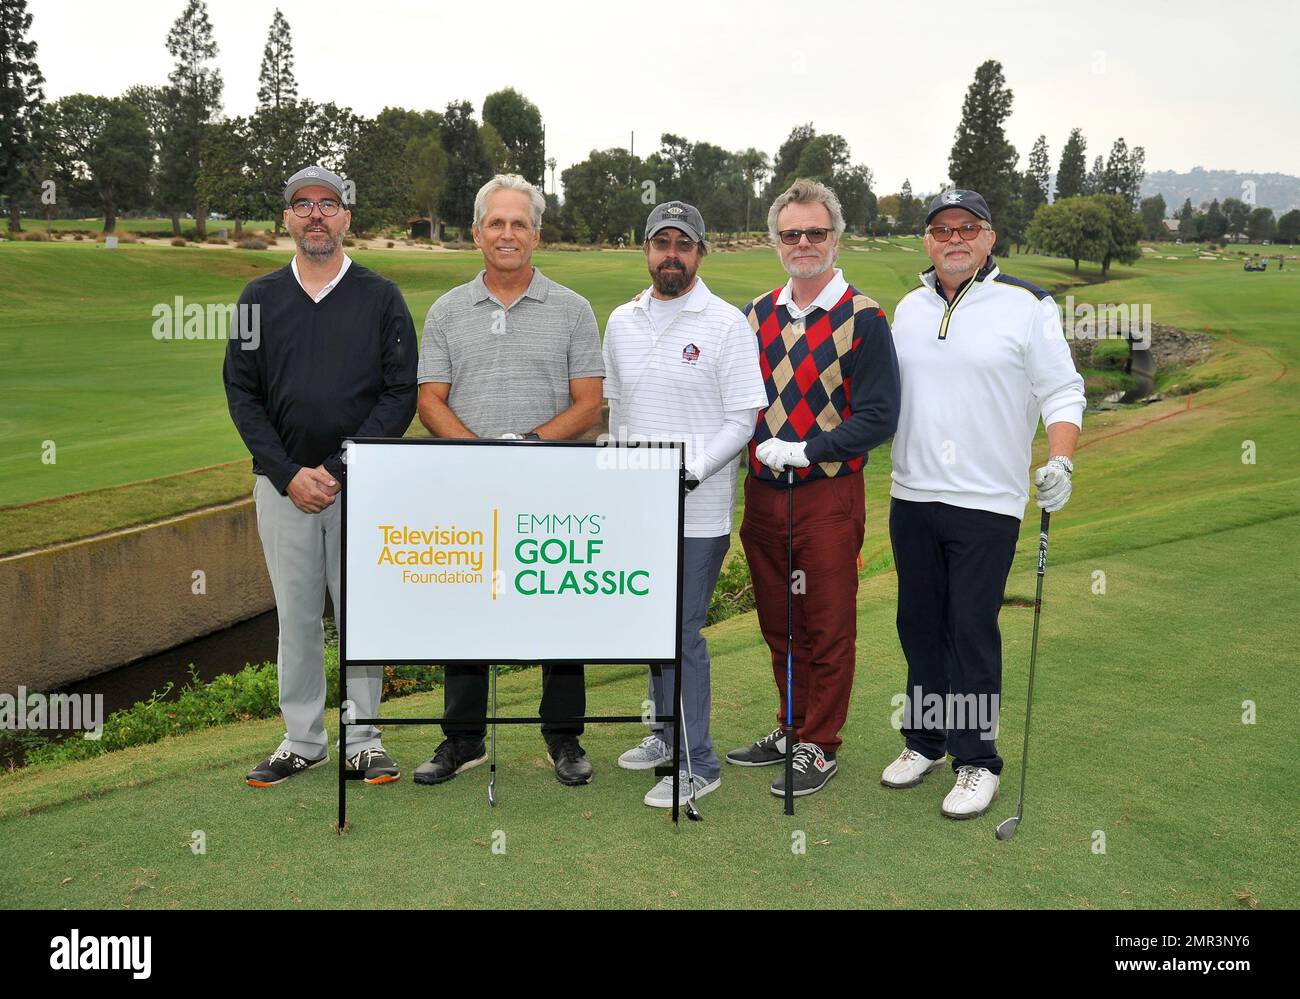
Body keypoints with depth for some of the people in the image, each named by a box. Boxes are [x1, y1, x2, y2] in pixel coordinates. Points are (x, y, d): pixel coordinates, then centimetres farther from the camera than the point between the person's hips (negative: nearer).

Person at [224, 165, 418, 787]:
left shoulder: (381, 296, 3)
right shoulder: (260, 297, 9)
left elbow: (401, 392, -3)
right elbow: (242, 393, 5)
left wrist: (341, 469, -12)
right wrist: (290, 475, -7)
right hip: (282, 483, 2)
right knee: (296, 615, 7)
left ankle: (364, 741, 13)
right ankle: (302, 741, 18)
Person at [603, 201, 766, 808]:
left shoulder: (726, 324, -7)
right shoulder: (622, 322, 10)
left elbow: (743, 420, -10)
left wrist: (688, 472, -20)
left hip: (697, 510, -6)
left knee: (682, 633, -4)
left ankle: (697, 764, 8)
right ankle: (667, 732, 34)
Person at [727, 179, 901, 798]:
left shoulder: (863, 319, -7)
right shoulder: (756, 316, 9)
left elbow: (879, 417, -12)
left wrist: (805, 450, -20)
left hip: (829, 497, -5)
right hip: (762, 492, 5)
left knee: (826, 629, 5)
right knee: (778, 625, 16)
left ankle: (819, 745, 20)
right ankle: (791, 728, 32)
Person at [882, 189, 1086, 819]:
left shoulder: (1026, 306, -3)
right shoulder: (910, 307, 12)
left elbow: (1062, 391, -4)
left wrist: (1060, 462, -18)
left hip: (987, 502, -5)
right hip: (911, 496, 5)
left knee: (973, 631, -2)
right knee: (919, 625, 12)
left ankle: (977, 762, 12)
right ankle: (925, 742, 28)